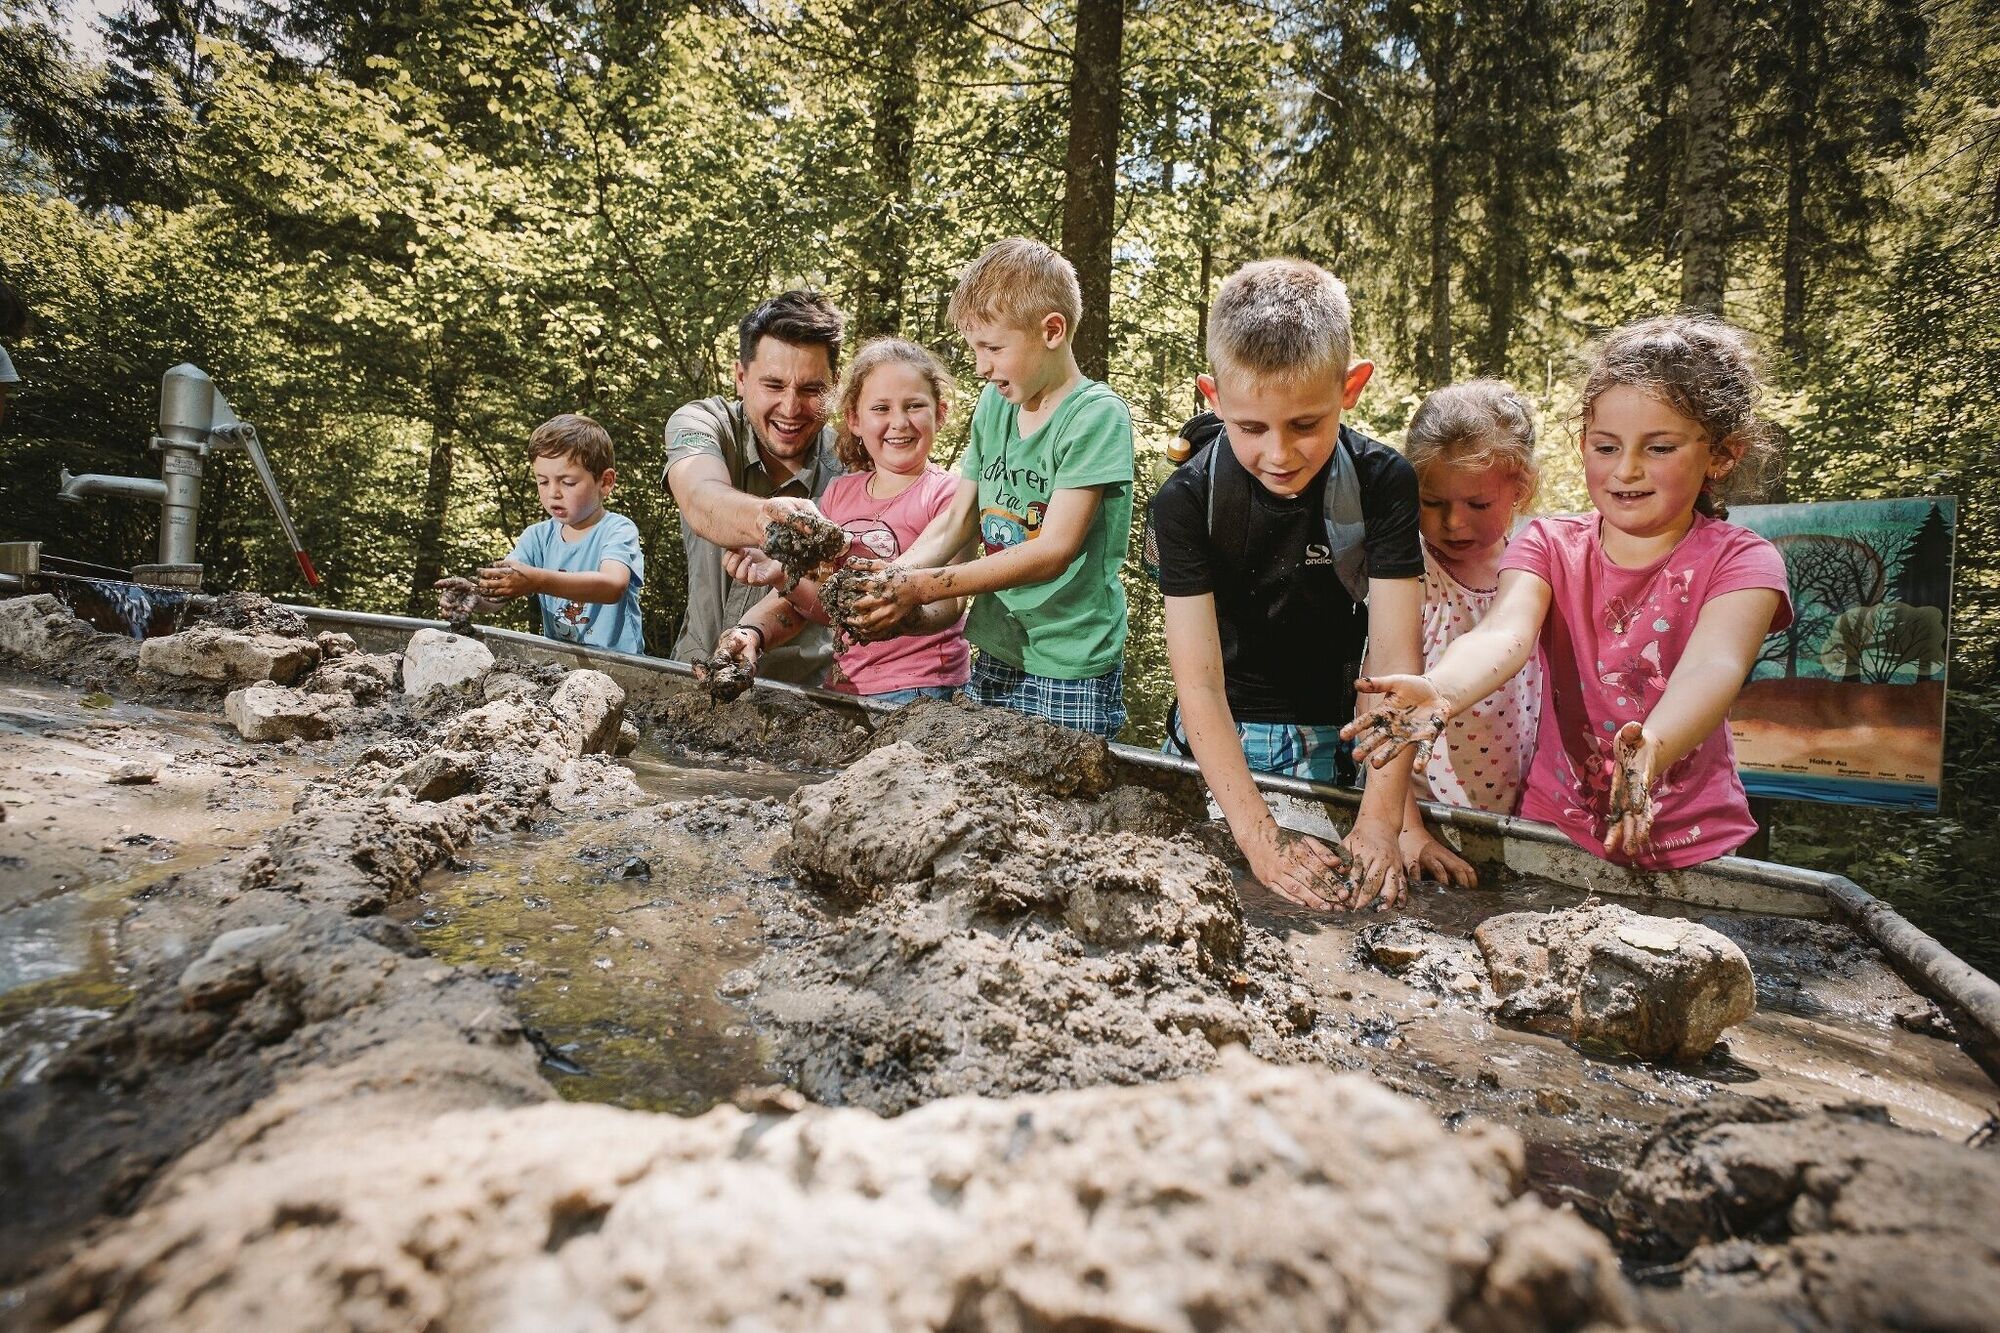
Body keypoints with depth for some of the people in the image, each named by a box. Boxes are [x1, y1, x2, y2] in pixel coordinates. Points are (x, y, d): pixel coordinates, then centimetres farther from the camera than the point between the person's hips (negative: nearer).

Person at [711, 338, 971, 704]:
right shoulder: (838, 493, 13)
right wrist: (750, 633, -11)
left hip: (918, 691, -5)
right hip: (842, 685, 5)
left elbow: (946, 606, -15)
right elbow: (803, 592, 9)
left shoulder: (947, 495, -4)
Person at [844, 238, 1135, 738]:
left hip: (1070, 673, -6)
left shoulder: (1097, 415, -14)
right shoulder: (993, 403, 7)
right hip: (993, 654, 6)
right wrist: (889, 579, -10)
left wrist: (926, 586, -24)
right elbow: (957, 519, 8)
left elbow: (1054, 550, -21)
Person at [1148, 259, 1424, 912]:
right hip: (1217, 743, -1)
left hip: (1330, 741, 1)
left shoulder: (1383, 484, -15)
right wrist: (1260, 838, -33)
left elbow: (1395, 658, -19)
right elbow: (1198, 678, -25)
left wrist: (1380, 821, -30)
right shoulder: (1186, 501, -20)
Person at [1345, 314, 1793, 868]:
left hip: (1693, 846, -1)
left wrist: (1652, 749, -48)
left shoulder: (1741, 562, -5)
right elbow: (1506, 632, -21)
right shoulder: (1548, 545, 0)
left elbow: (1713, 667, -26)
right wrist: (1441, 691, -45)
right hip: (1555, 827, 1)